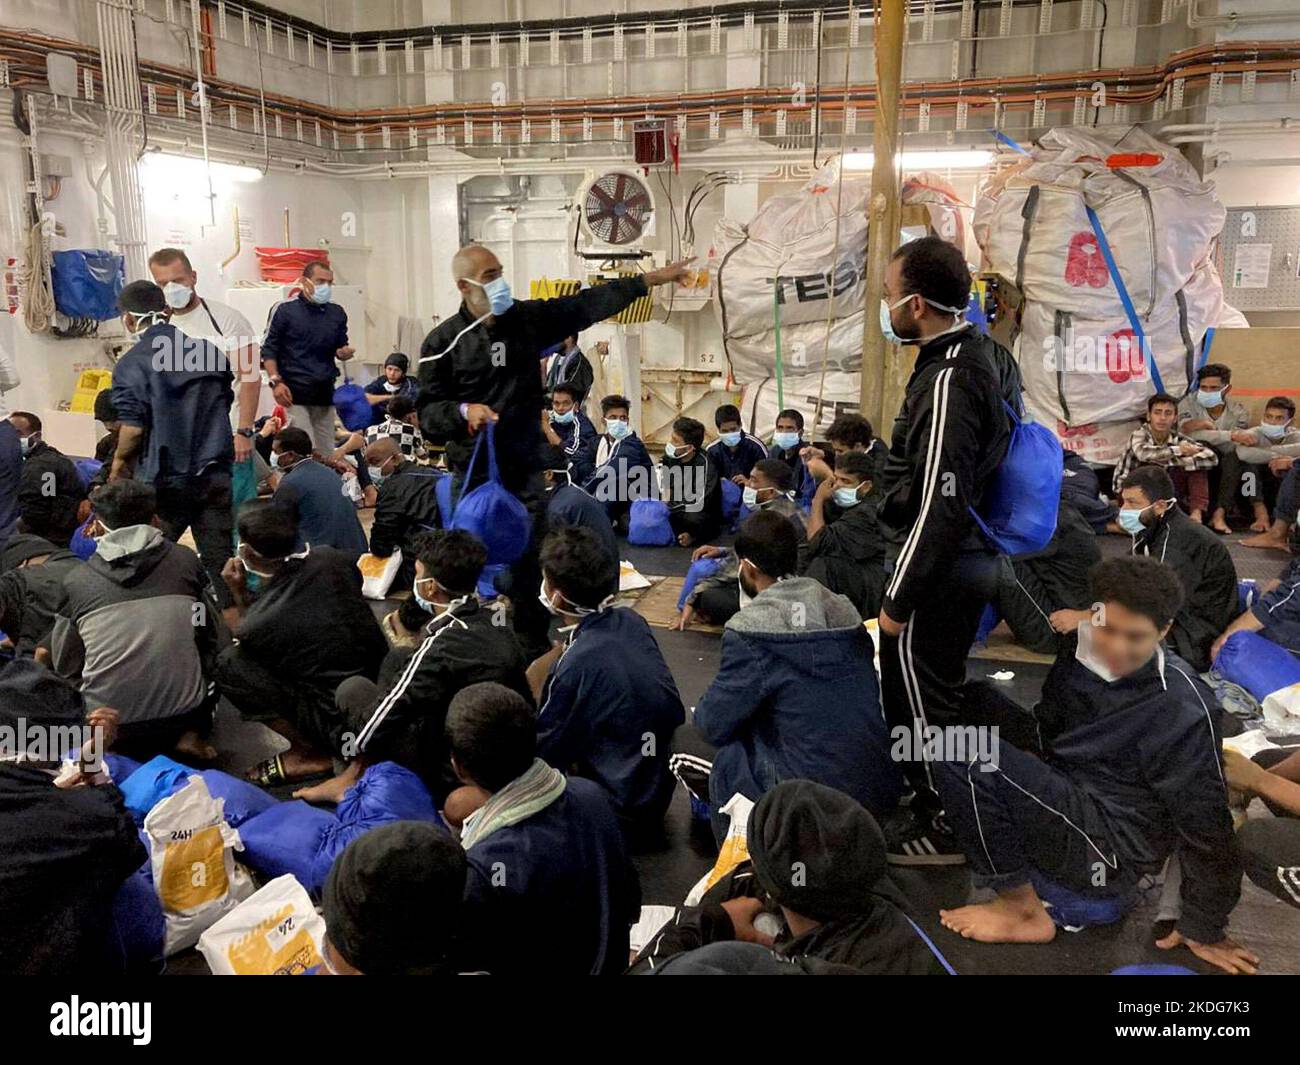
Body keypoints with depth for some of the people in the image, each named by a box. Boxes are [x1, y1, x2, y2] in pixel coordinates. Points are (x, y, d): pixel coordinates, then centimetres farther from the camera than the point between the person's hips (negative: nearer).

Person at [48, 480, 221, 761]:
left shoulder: (76, 581, -2)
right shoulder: (186, 561, -2)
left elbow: (65, 667, 7)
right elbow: (213, 637, 7)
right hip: (185, 713, -1)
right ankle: (191, 735, 5)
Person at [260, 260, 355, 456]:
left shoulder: (337, 313, 12)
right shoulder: (285, 310, -1)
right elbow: (268, 349, 0)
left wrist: (343, 353, -3)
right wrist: (275, 381, -12)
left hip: (325, 394, 5)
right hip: (294, 393, -5)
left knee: (326, 452, 5)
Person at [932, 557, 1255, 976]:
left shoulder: (1183, 708, -19)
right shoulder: (1075, 656, 0)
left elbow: (1206, 820, -11)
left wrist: (1203, 928, -4)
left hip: (1109, 850, -7)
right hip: (1061, 806, 7)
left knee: (961, 752, -26)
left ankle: (1022, 910, -10)